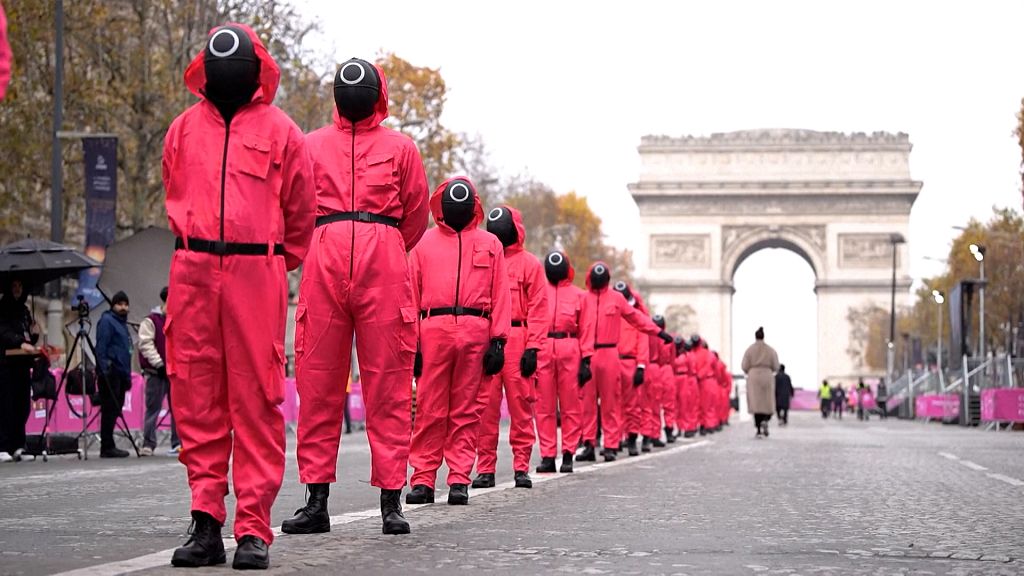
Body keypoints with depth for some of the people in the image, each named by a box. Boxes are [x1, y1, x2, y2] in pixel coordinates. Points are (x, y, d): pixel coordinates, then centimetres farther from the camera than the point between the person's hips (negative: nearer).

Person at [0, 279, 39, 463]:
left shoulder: (24, 311, 19)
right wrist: (21, 343, -32)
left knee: (22, 406, 3)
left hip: (22, 364, 6)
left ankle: (18, 447, 6)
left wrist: (34, 335, 1)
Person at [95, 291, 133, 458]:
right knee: (110, 410, -9)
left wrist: (128, 375, 23)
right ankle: (107, 447, -8)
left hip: (121, 374, 9)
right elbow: (101, 347, -13)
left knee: (115, 409, 9)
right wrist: (104, 369, -21)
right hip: (110, 373, -9)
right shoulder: (107, 320, -4)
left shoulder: (122, 323, 23)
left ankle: (108, 446, 12)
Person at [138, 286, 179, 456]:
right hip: (156, 373, -5)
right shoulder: (150, 321, -3)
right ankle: (148, 444, -2)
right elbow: (145, 344, -10)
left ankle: (178, 443, 10)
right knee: (153, 408, -4)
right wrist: (159, 364, -14)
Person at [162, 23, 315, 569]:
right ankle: (206, 522, 6)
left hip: (258, 273, -3)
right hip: (192, 273, 3)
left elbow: (300, 214, 14)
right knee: (195, 396, 1)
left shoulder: (279, 130, 7)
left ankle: (254, 530, -3)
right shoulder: (184, 128, 14)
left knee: (256, 397, -5)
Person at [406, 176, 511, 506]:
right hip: (433, 330, 0)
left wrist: (498, 340, -1)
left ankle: (460, 479, 4)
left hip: (475, 332, 0)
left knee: (466, 409, 2)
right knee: (429, 408, -2)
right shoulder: (424, 242, 15)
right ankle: (423, 480, 0)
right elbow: (411, 293, 10)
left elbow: (501, 294, 9)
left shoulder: (490, 244, 15)